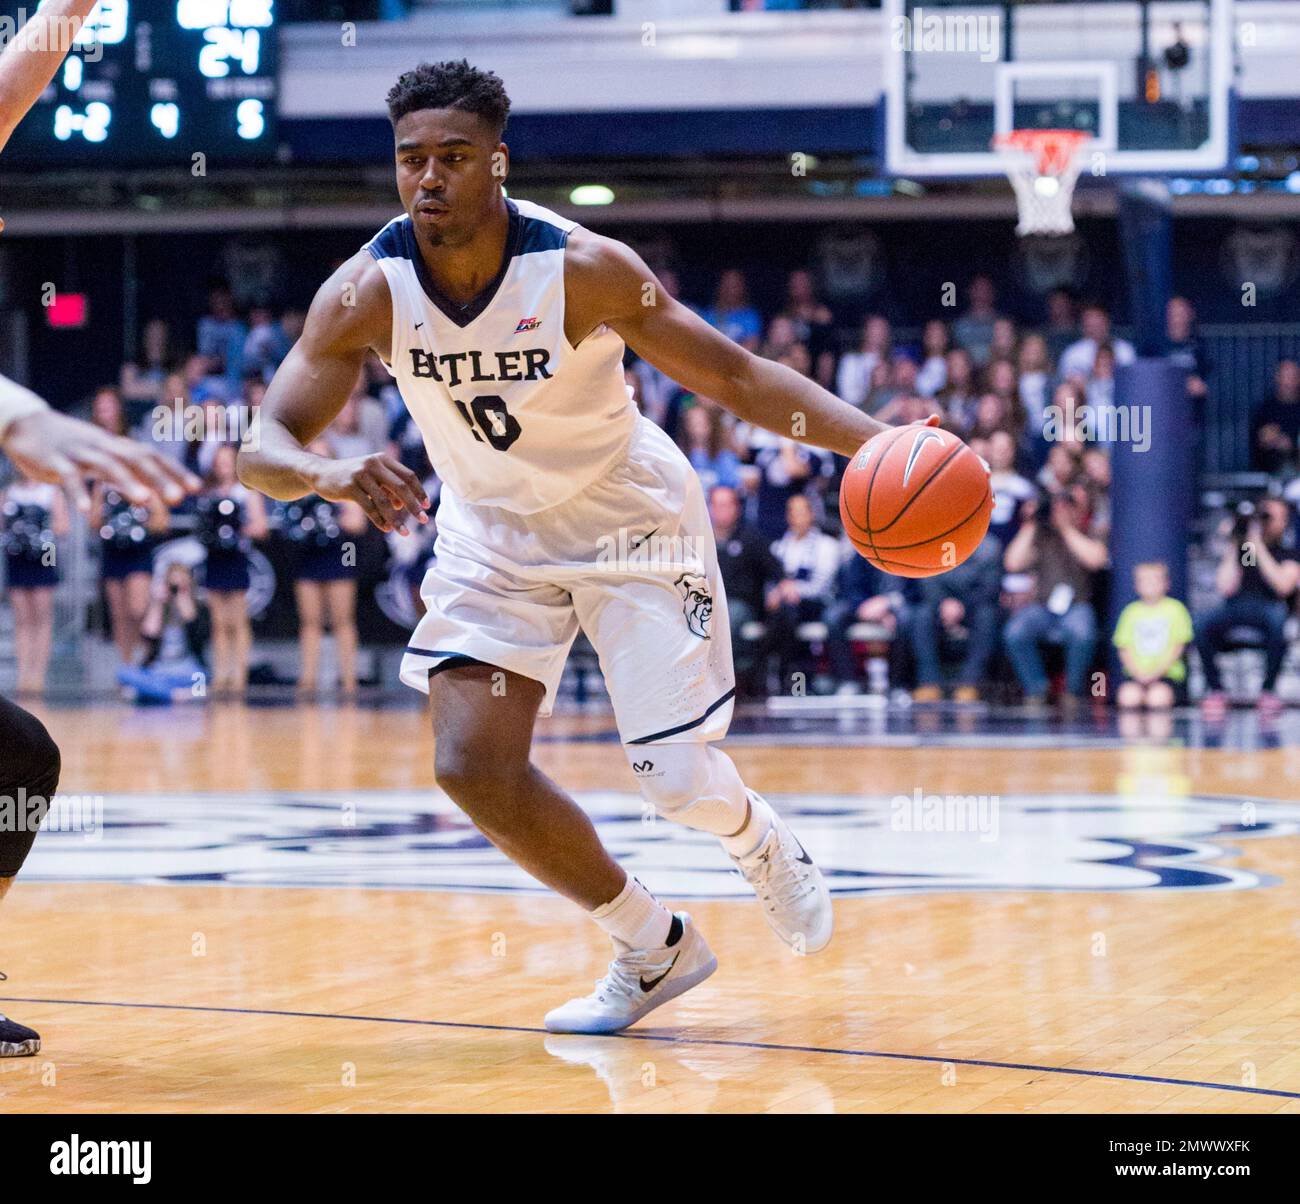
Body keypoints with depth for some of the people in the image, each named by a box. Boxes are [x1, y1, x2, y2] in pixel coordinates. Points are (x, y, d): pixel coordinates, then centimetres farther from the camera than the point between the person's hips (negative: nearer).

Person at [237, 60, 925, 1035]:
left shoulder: (583, 268, -27)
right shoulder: (369, 292, -21)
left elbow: (734, 375, -19)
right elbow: (261, 445, -23)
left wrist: (877, 442, -33)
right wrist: (332, 475, -47)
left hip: (630, 517, -3)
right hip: (493, 534, 3)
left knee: (676, 778, -8)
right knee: (473, 766, -12)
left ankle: (763, 846, 33)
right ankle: (654, 950, 11)